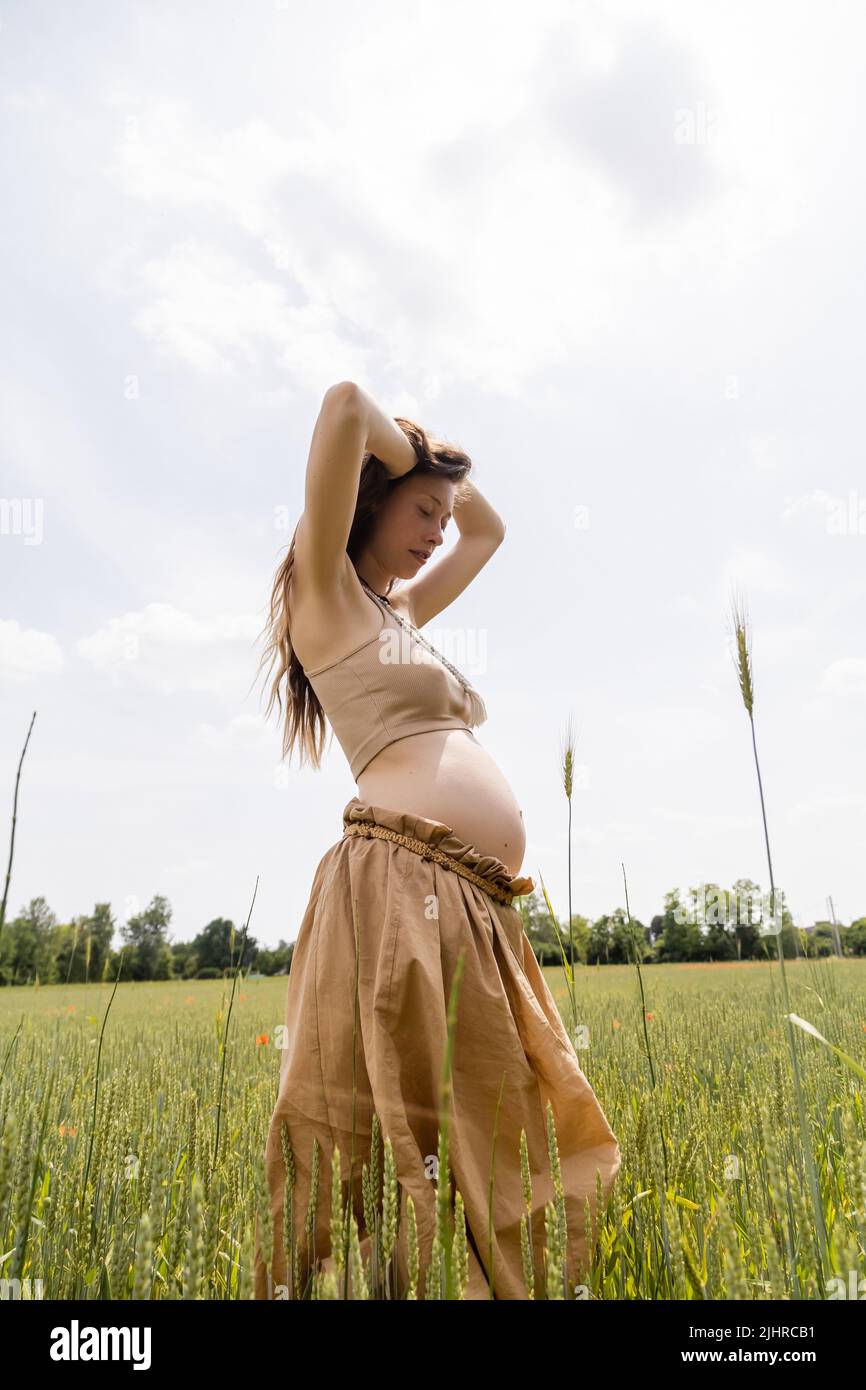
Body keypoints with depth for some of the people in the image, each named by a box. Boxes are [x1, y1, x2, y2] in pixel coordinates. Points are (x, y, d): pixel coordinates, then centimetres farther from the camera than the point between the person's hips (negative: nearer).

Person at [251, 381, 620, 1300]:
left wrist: (441, 463, 30)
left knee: (493, 1158, 10)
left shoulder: (401, 609, 28)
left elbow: (490, 531, 43)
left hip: (481, 910, 9)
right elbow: (344, 407, -5)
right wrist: (407, 451, 13)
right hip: (399, 887, -8)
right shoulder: (326, 590, 7)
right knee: (389, 1152, -6)